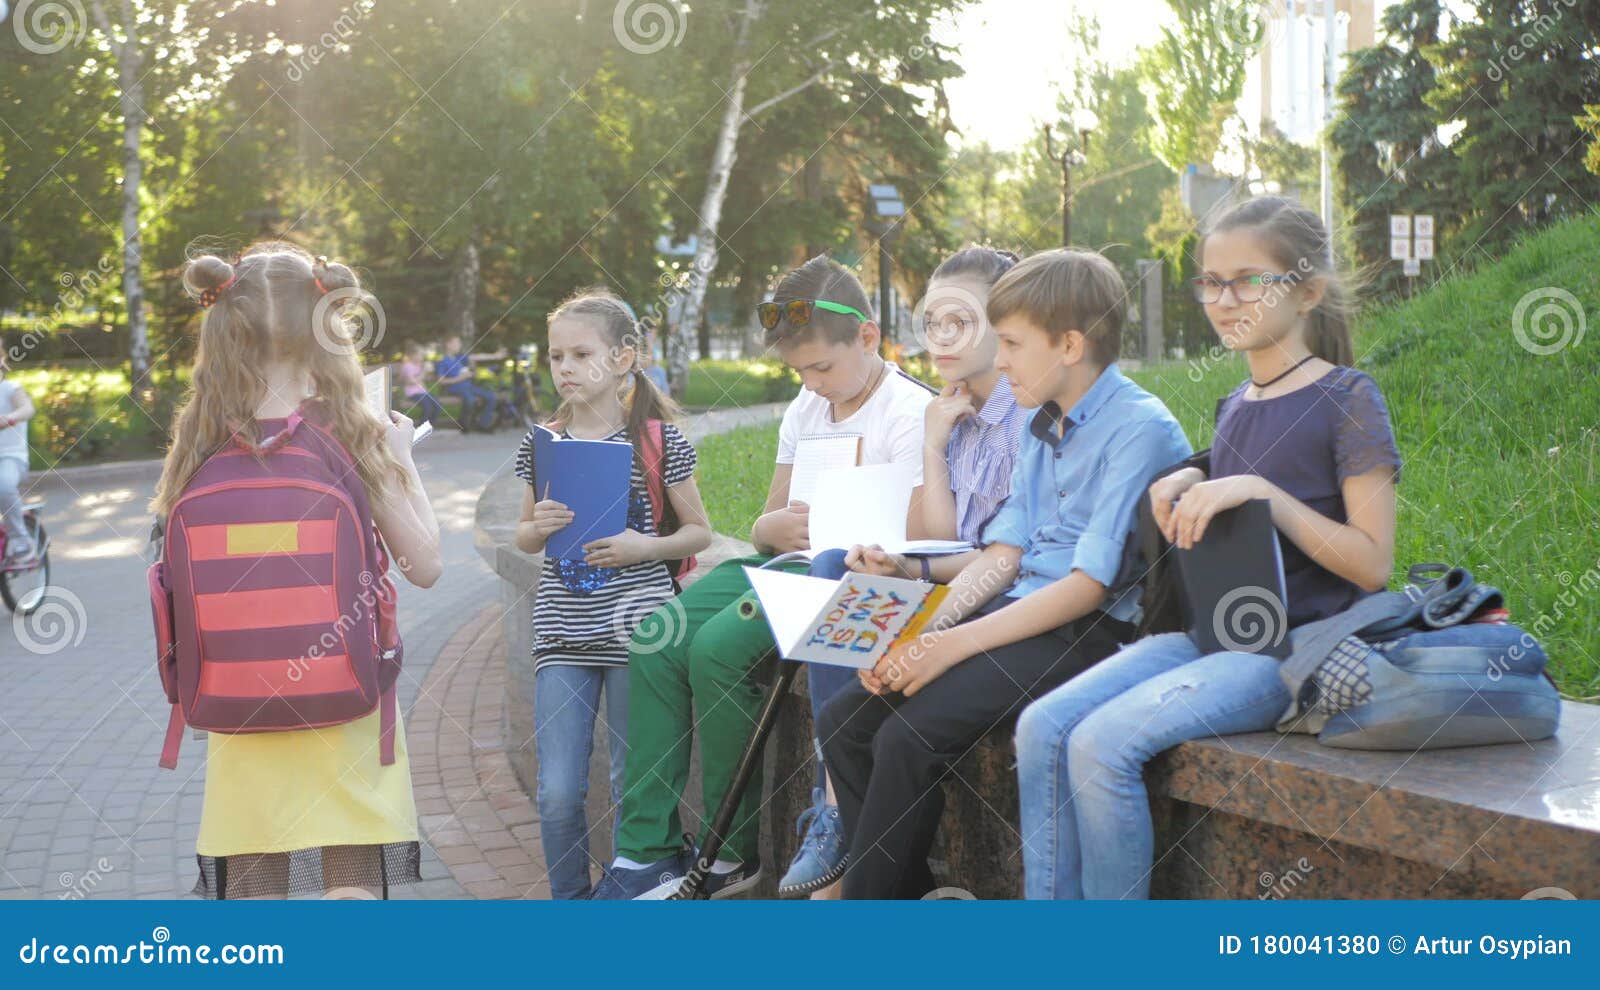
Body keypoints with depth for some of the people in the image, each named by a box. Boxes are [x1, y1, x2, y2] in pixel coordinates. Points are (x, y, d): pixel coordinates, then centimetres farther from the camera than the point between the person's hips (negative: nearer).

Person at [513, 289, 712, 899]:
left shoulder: (659, 440, -2)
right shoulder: (541, 445, 8)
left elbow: (700, 532, 4)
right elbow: (523, 538, 17)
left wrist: (645, 546, -13)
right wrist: (540, 526, -5)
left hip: (636, 629, -2)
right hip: (562, 634, 3)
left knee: (634, 786, 5)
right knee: (558, 792, -1)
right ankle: (570, 904, 16)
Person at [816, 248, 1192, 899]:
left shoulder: (1140, 428, -12)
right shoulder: (1041, 425, 16)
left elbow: (1090, 584, -18)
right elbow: (1002, 558, 12)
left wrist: (957, 642, -20)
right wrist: (922, 632, -5)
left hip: (1090, 629, -9)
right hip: (1019, 612, 9)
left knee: (910, 735, -25)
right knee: (842, 720, -5)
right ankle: (908, 894, 0)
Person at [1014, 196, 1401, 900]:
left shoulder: (1346, 400, -7)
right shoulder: (1235, 407, 16)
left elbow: (1372, 563, -12)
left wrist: (1261, 492, -20)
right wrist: (1190, 488, 4)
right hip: (1213, 631, 8)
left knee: (1104, 742, -26)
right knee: (1042, 728, -13)